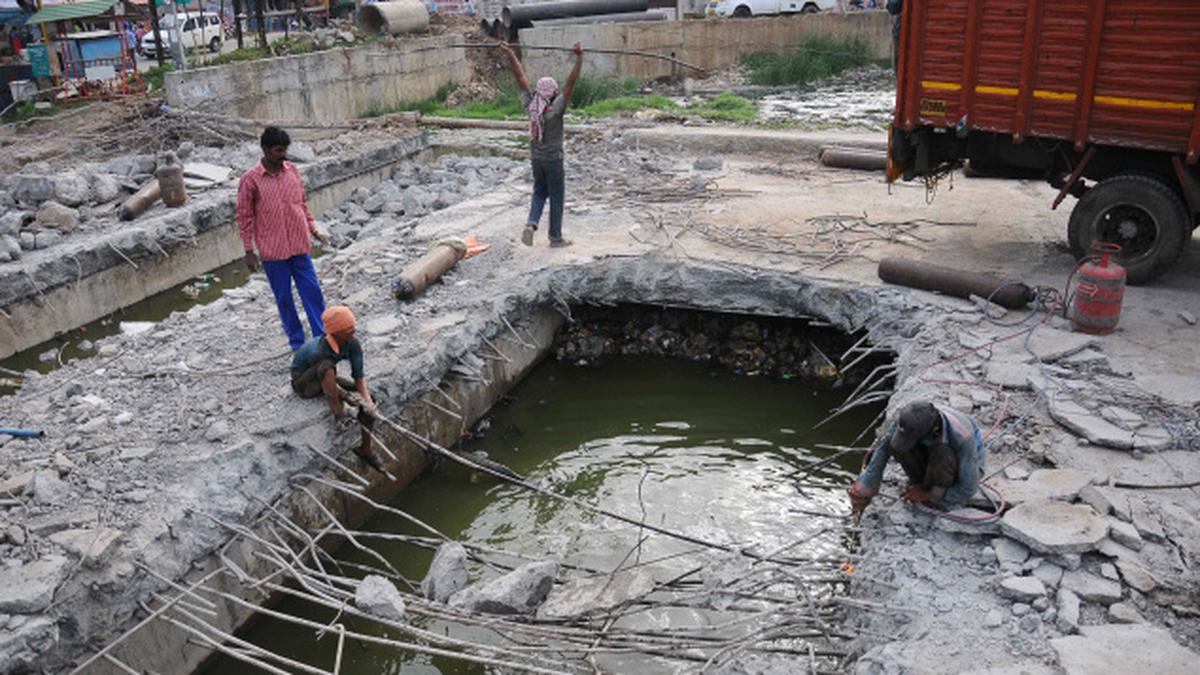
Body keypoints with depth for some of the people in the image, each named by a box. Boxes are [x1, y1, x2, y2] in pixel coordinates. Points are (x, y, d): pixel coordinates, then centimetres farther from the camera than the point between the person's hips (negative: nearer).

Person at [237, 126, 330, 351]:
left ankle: (323, 338, 11)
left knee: (313, 292, 3)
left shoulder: (292, 170, 3)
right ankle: (297, 342, 20)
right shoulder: (250, 180, -9)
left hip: (300, 245, 3)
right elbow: (245, 217, -4)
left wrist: (314, 230, 10)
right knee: (283, 297, 7)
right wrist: (249, 252, -4)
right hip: (272, 251, -3)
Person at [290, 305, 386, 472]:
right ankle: (338, 412, -22)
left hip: (325, 379, 7)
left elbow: (359, 376, -16)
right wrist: (349, 396, -23)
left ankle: (365, 450, 6)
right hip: (303, 382, -7)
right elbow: (327, 375, -24)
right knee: (327, 366, -40)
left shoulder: (353, 344, -18)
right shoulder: (317, 351, -37)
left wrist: (367, 400, -30)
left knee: (368, 398, -8)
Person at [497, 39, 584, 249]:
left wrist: (509, 54, 5)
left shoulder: (530, 106, -5)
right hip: (553, 160, -5)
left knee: (539, 192, 21)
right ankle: (555, 237, 13)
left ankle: (531, 223, -1)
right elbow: (571, 82, -24)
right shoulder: (555, 109, -17)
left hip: (536, 158, 5)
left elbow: (520, 77, 0)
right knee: (556, 197, 7)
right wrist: (579, 58, -27)